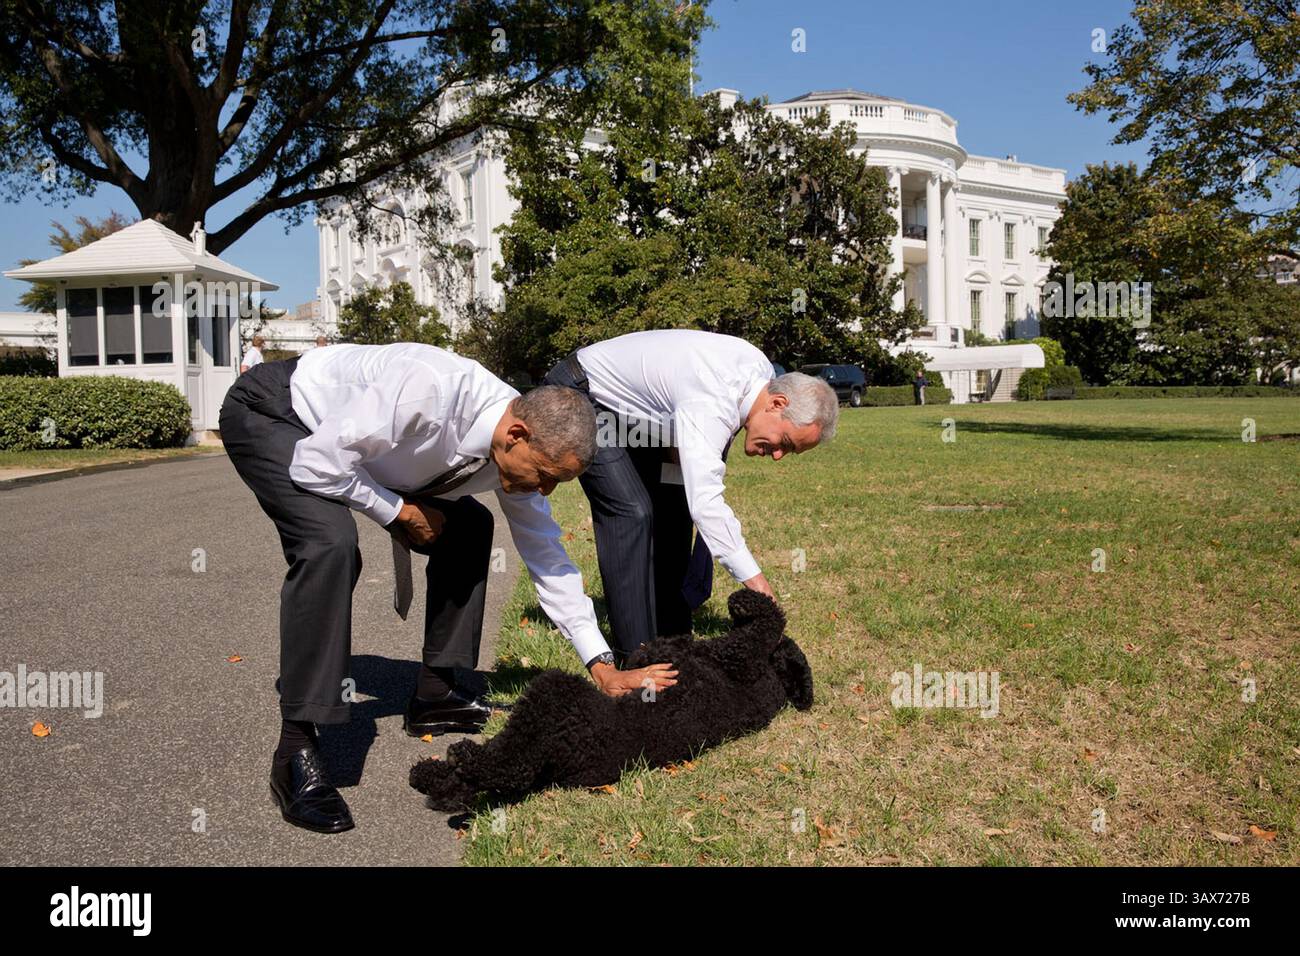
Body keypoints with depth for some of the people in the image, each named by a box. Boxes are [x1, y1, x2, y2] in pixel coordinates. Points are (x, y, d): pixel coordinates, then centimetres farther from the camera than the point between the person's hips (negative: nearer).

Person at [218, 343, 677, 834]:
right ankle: (296, 750, -24)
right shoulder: (427, 391, -39)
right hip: (269, 412, -8)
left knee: (468, 527, 2)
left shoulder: (520, 450, -14)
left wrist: (602, 667, -6)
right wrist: (400, 513, -19)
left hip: (364, 444, 8)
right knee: (332, 542, -32)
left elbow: (546, 556, -5)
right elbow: (317, 461, -33)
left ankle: (433, 695, 10)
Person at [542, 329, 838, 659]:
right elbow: (705, 503, -45)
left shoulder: (762, 371, -10)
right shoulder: (710, 402, -38)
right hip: (579, 394, -9)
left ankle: (671, 638, 11)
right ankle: (636, 652, -11)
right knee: (631, 511, -19)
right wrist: (754, 579, -45)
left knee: (673, 503, 4)